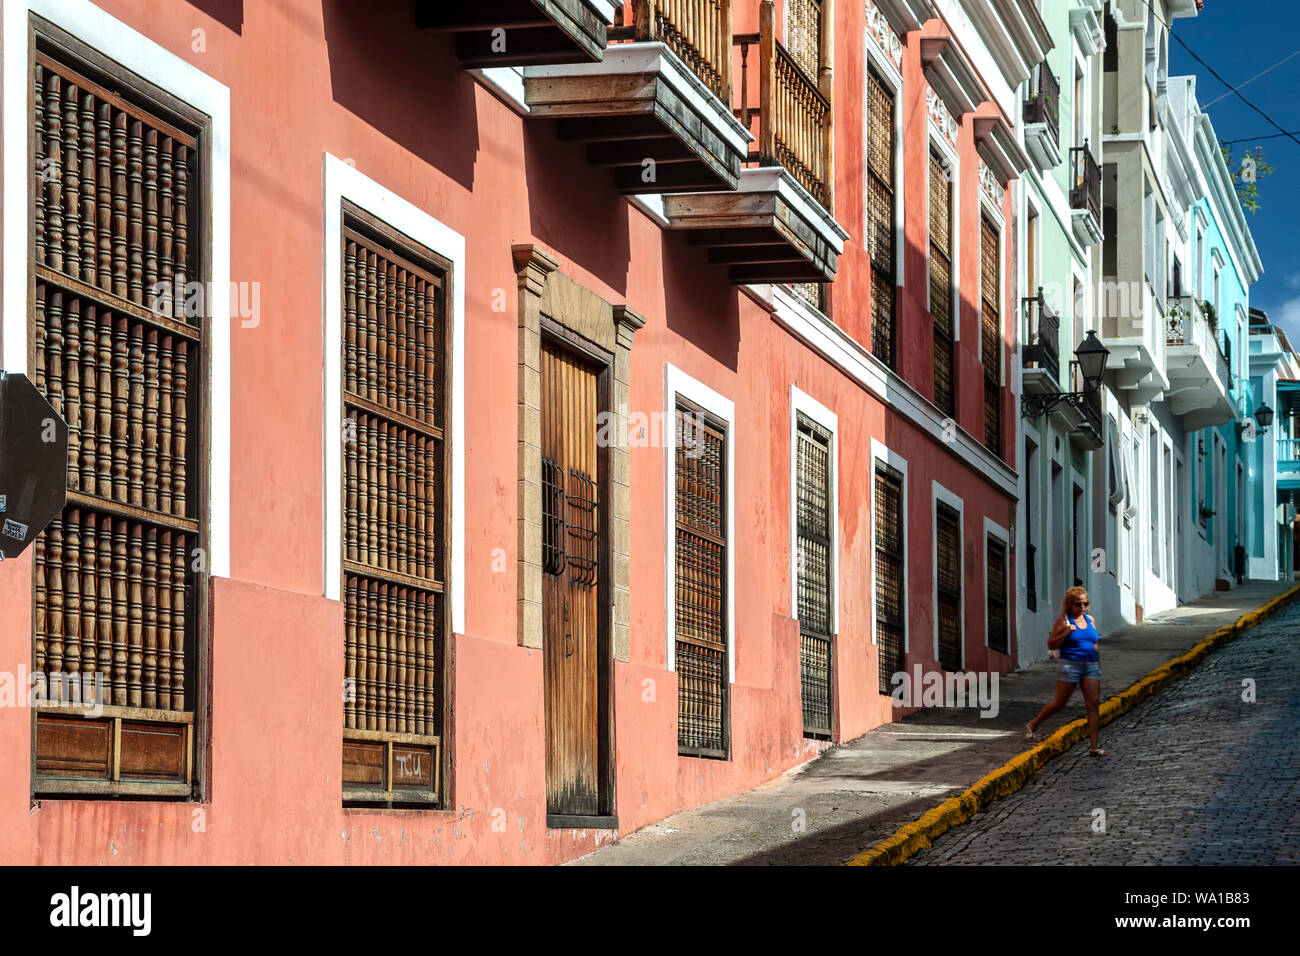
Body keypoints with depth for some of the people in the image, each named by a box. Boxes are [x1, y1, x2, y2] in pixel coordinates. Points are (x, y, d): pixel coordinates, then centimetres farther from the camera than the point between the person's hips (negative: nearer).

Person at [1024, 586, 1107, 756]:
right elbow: (1051, 645, -4)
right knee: (1059, 703, 0)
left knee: (1094, 703, -5)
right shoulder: (1063, 621, -3)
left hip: (1091, 666, 5)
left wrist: (1099, 667, 19)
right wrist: (1066, 633, -17)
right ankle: (1032, 725, 23)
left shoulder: (1090, 620, 14)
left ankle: (1094, 746, -5)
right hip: (1070, 665, -5)